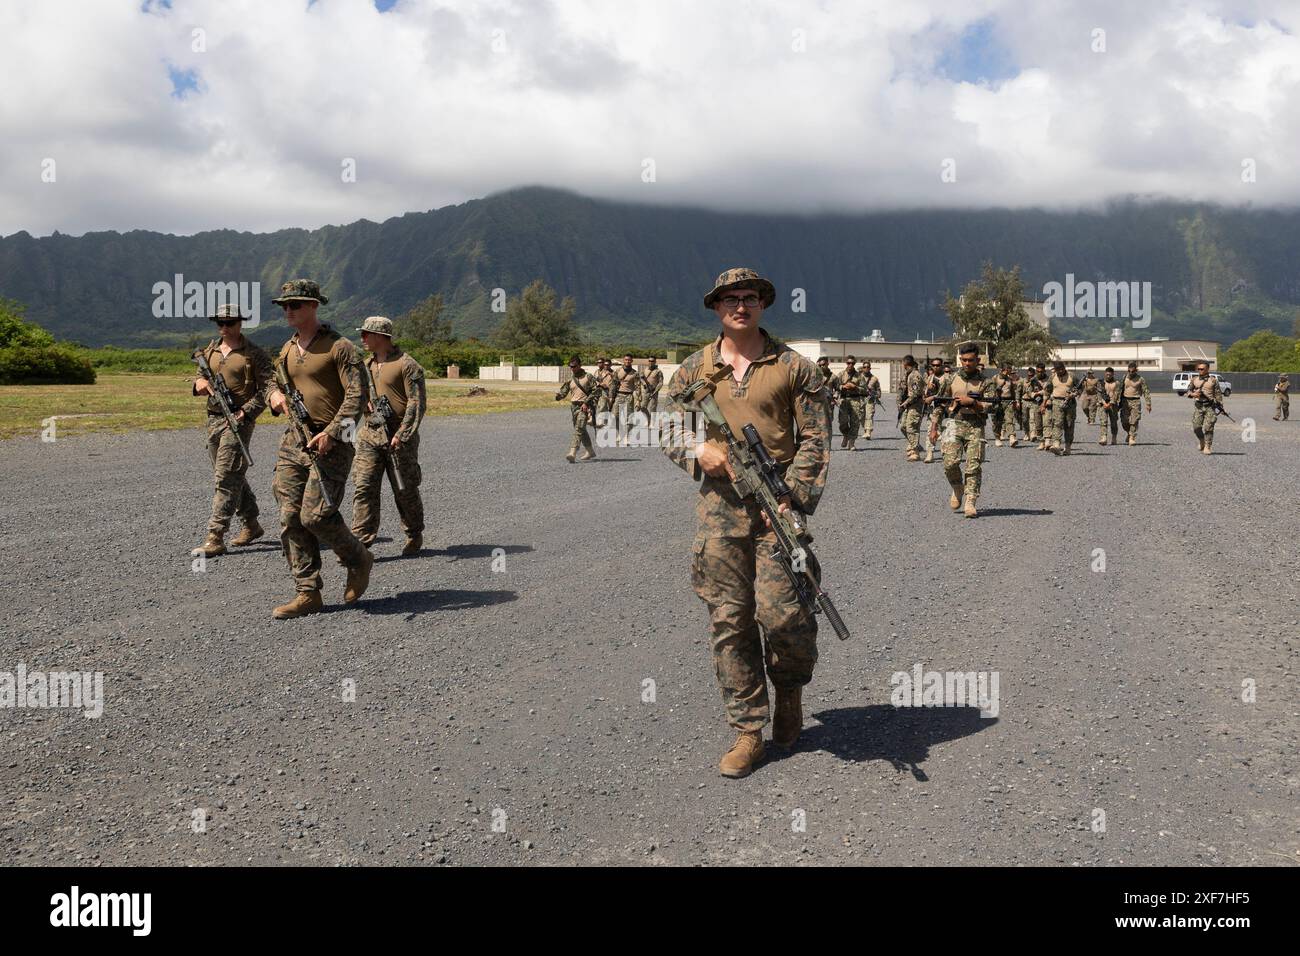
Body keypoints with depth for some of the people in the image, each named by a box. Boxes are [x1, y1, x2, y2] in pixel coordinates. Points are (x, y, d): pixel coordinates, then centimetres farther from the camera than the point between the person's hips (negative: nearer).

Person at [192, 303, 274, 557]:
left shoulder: (254, 354, -5)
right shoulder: (210, 350, 14)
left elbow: (266, 388, -8)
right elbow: (199, 376, 20)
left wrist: (246, 412, -18)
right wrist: (200, 382, -5)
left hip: (238, 420, -7)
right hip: (213, 419, 7)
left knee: (226, 478, -11)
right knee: (233, 476, 15)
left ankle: (215, 537, -12)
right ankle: (251, 524, 29)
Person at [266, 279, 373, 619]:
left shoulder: (339, 347, -7)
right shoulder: (287, 350, 15)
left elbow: (357, 394, -14)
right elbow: (273, 379, 28)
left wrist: (331, 432, -23)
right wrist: (275, 393, 3)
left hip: (330, 443, -7)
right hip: (293, 440, 7)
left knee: (316, 515, -14)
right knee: (291, 518, 2)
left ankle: (358, 559, 14)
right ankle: (307, 594, 9)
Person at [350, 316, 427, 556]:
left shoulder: (407, 365, -8)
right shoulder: (366, 365, 15)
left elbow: (417, 403, -13)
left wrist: (402, 434, -20)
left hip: (399, 437, -6)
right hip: (370, 434, 6)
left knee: (405, 490, 6)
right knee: (364, 487, -5)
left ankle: (415, 537, 24)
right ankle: (360, 541, -7)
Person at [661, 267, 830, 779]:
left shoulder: (794, 367, 4)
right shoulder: (694, 369, 10)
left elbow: (815, 441, 1)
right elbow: (669, 432, 14)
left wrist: (795, 498, -11)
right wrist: (698, 452, -8)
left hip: (777, 506, -2)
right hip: (719, 507, 2)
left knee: (781, 614, -9)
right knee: (729, 621, 3)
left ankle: (790, 687, 25)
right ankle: (748, 731, 13)